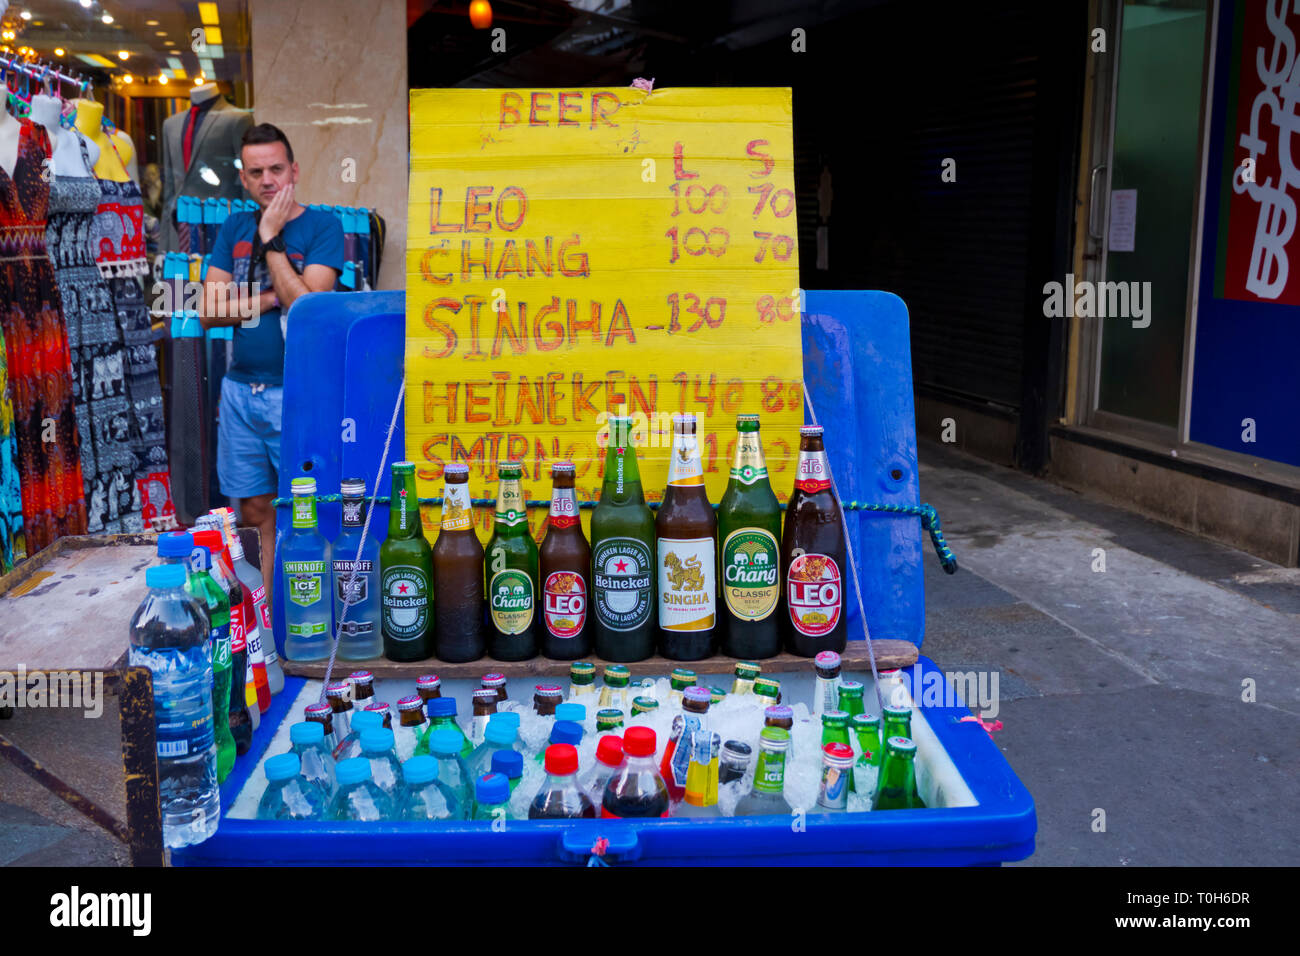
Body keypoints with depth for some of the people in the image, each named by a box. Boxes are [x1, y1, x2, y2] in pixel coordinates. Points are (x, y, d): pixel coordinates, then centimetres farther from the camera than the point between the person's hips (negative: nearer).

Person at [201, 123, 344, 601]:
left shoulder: (322, 226, -4)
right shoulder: (235, 227, 11)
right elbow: (210, 311, 3)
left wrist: (271, 239, -14)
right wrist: (275, 298, -9)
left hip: (295, 393, -5)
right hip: (240, 389, 5)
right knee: (255, 511, 11)